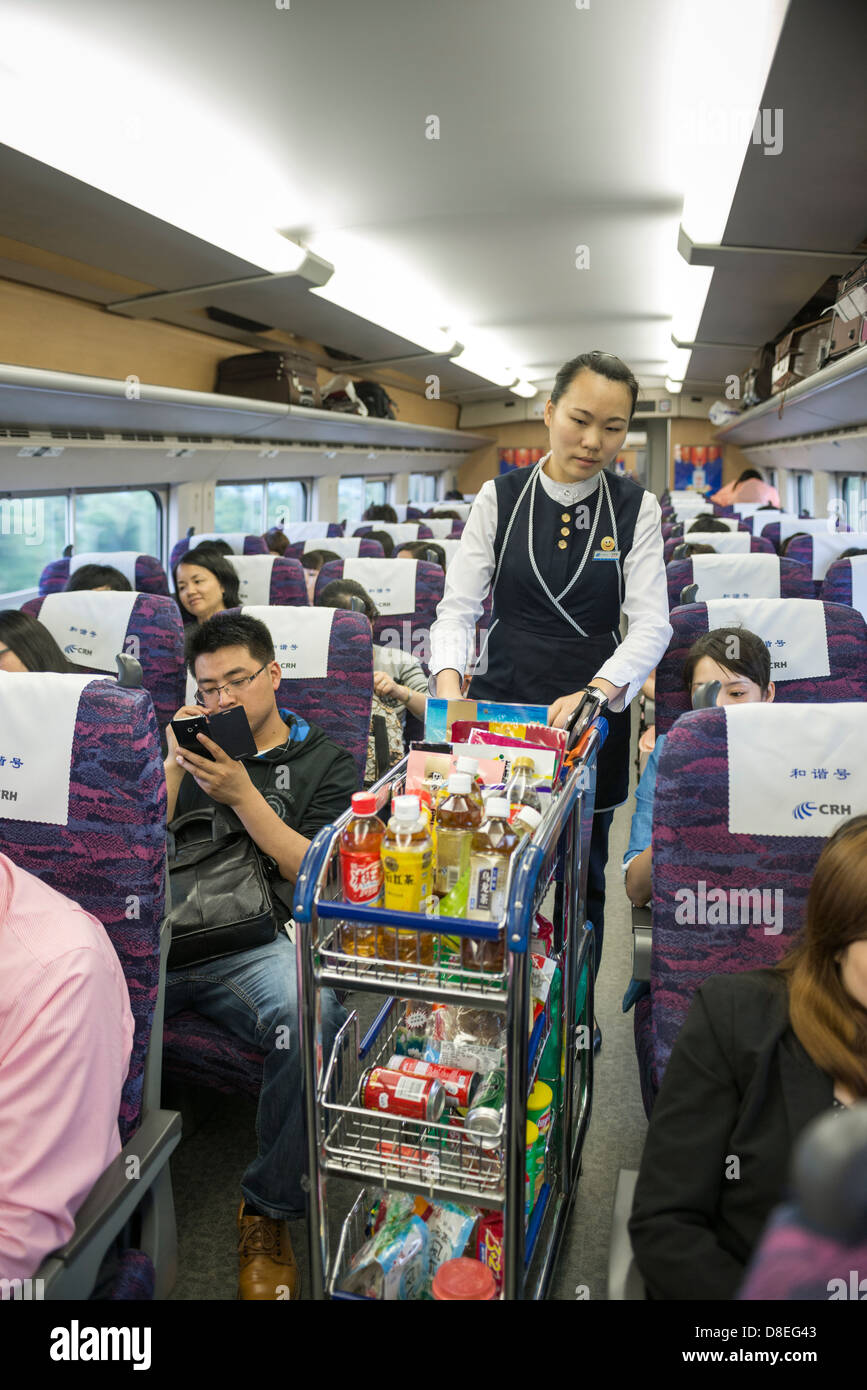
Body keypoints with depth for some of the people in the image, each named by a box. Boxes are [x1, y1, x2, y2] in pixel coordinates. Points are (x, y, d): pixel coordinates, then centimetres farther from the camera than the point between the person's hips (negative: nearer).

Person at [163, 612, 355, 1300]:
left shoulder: (325, 760, 15)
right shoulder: (194, 742, 25)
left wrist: (243, 795, -6)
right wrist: (174, 763, 3)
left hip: (257, 941, -2)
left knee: (312, 1017, -36)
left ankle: (269, 1211, -10)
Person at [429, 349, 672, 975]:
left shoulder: (637, 508, 0)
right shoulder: (499, 498, 1)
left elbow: (652, 623, -9)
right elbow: (459, 607, -3)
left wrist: (598, 691, -28)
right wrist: (449, 679, -23)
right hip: (500, 704, 0)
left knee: (581, 876, 11)